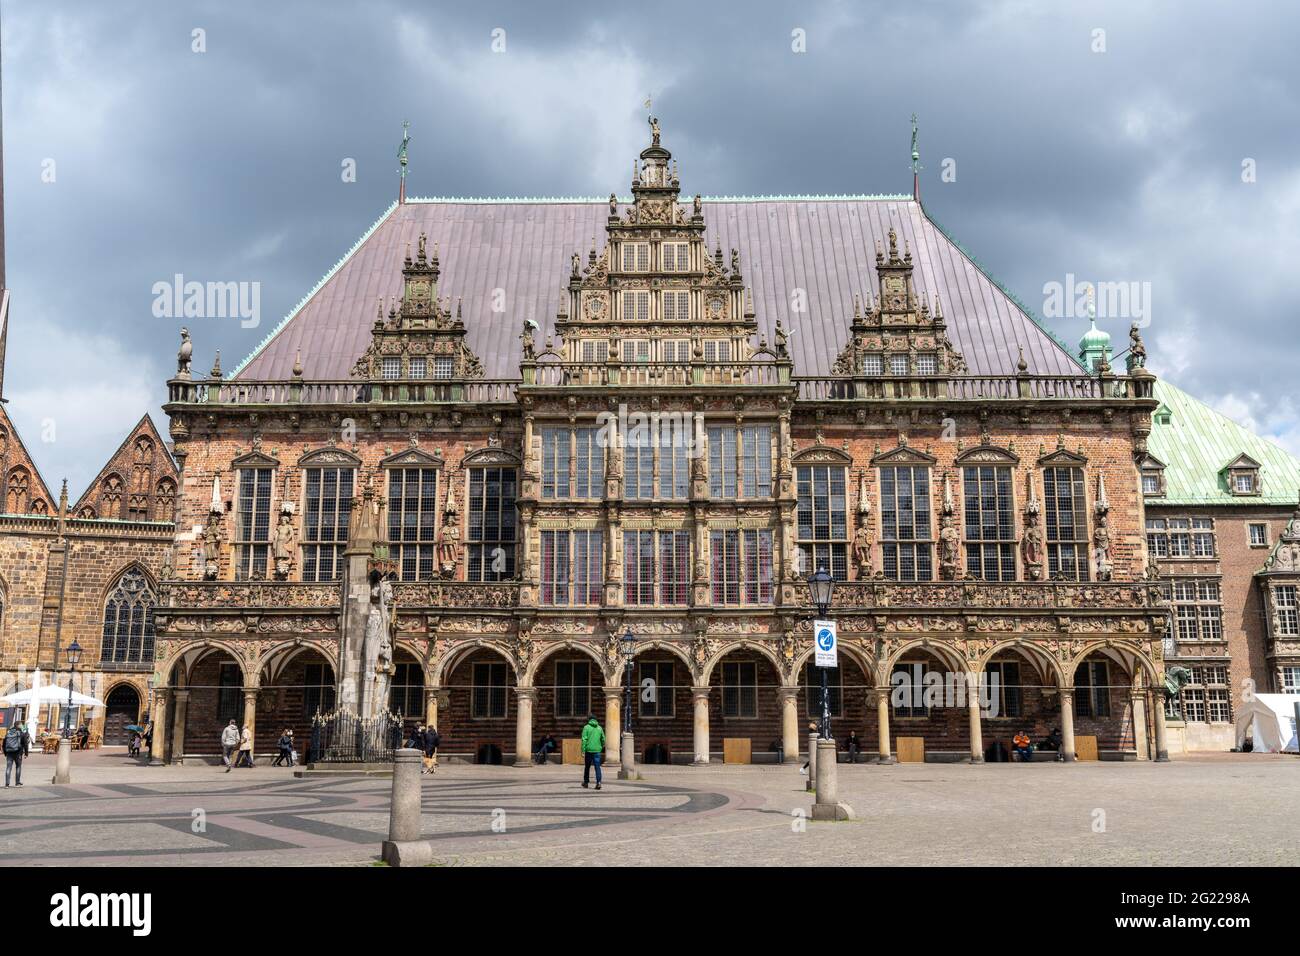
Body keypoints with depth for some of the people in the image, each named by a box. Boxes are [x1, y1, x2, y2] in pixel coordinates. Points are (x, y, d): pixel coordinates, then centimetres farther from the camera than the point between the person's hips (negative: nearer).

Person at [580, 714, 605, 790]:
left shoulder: (586, 727, -4)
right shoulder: (599, 728, 7)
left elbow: (584, 740, -10)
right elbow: (603, 739, 10)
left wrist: (583, 751, -9)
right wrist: (601, 748, 22)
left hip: (589, 750, -2)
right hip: (597, 750, 2)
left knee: (587, 767, 14)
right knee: (597, 767, -1)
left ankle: (586, 782, 26)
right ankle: (598, 782, -15)